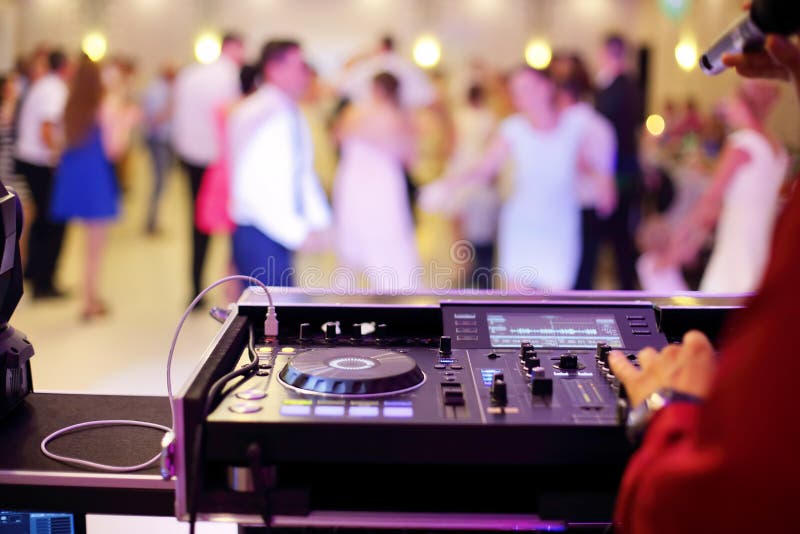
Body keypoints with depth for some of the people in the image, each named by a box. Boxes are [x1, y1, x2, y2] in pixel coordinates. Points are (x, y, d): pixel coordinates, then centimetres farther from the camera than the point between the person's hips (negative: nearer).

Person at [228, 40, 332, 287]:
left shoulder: (294, 117, 10)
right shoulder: (253, 116, -16)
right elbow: (248, 190, -20)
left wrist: (319, 222, 3)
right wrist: (298, 233, -19)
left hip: (287, 236, 8)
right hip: (258, 237, -8)